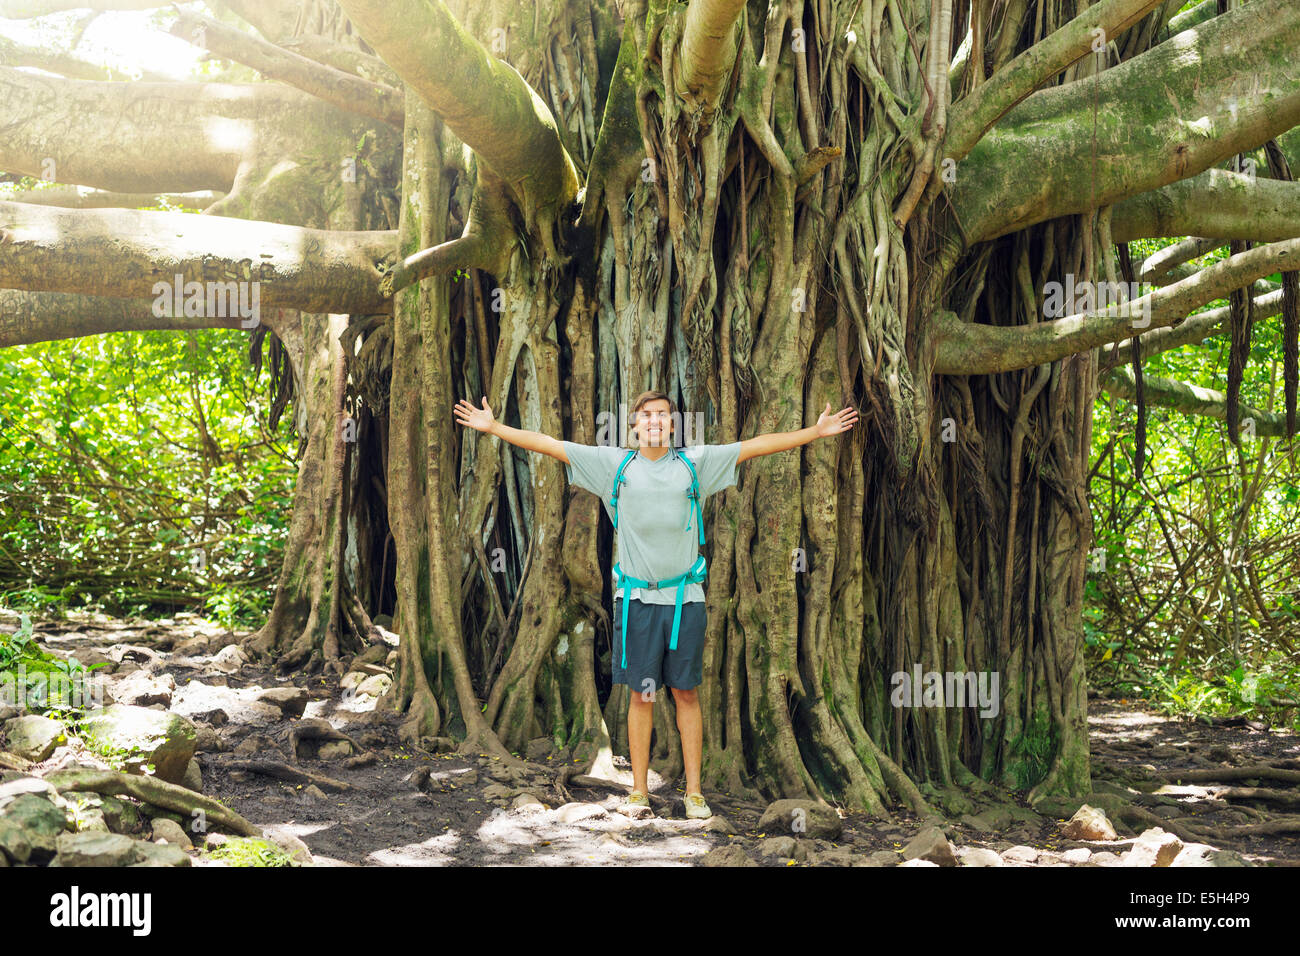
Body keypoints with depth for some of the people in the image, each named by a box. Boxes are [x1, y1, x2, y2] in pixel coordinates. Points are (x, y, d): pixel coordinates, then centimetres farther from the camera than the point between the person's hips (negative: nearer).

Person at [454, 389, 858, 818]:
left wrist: (816, 431, 8)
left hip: (685, 598, 0)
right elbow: (548, 444, 6)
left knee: (686, 693, 5)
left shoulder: (695, 463, 4)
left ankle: (694, 792, 12)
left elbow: (757, 445, 8)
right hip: (636, 598, 0)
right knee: (640, 695, 5)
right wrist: (494, 427, 5)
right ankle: (638, 791, 14)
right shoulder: (614, 464, 4)